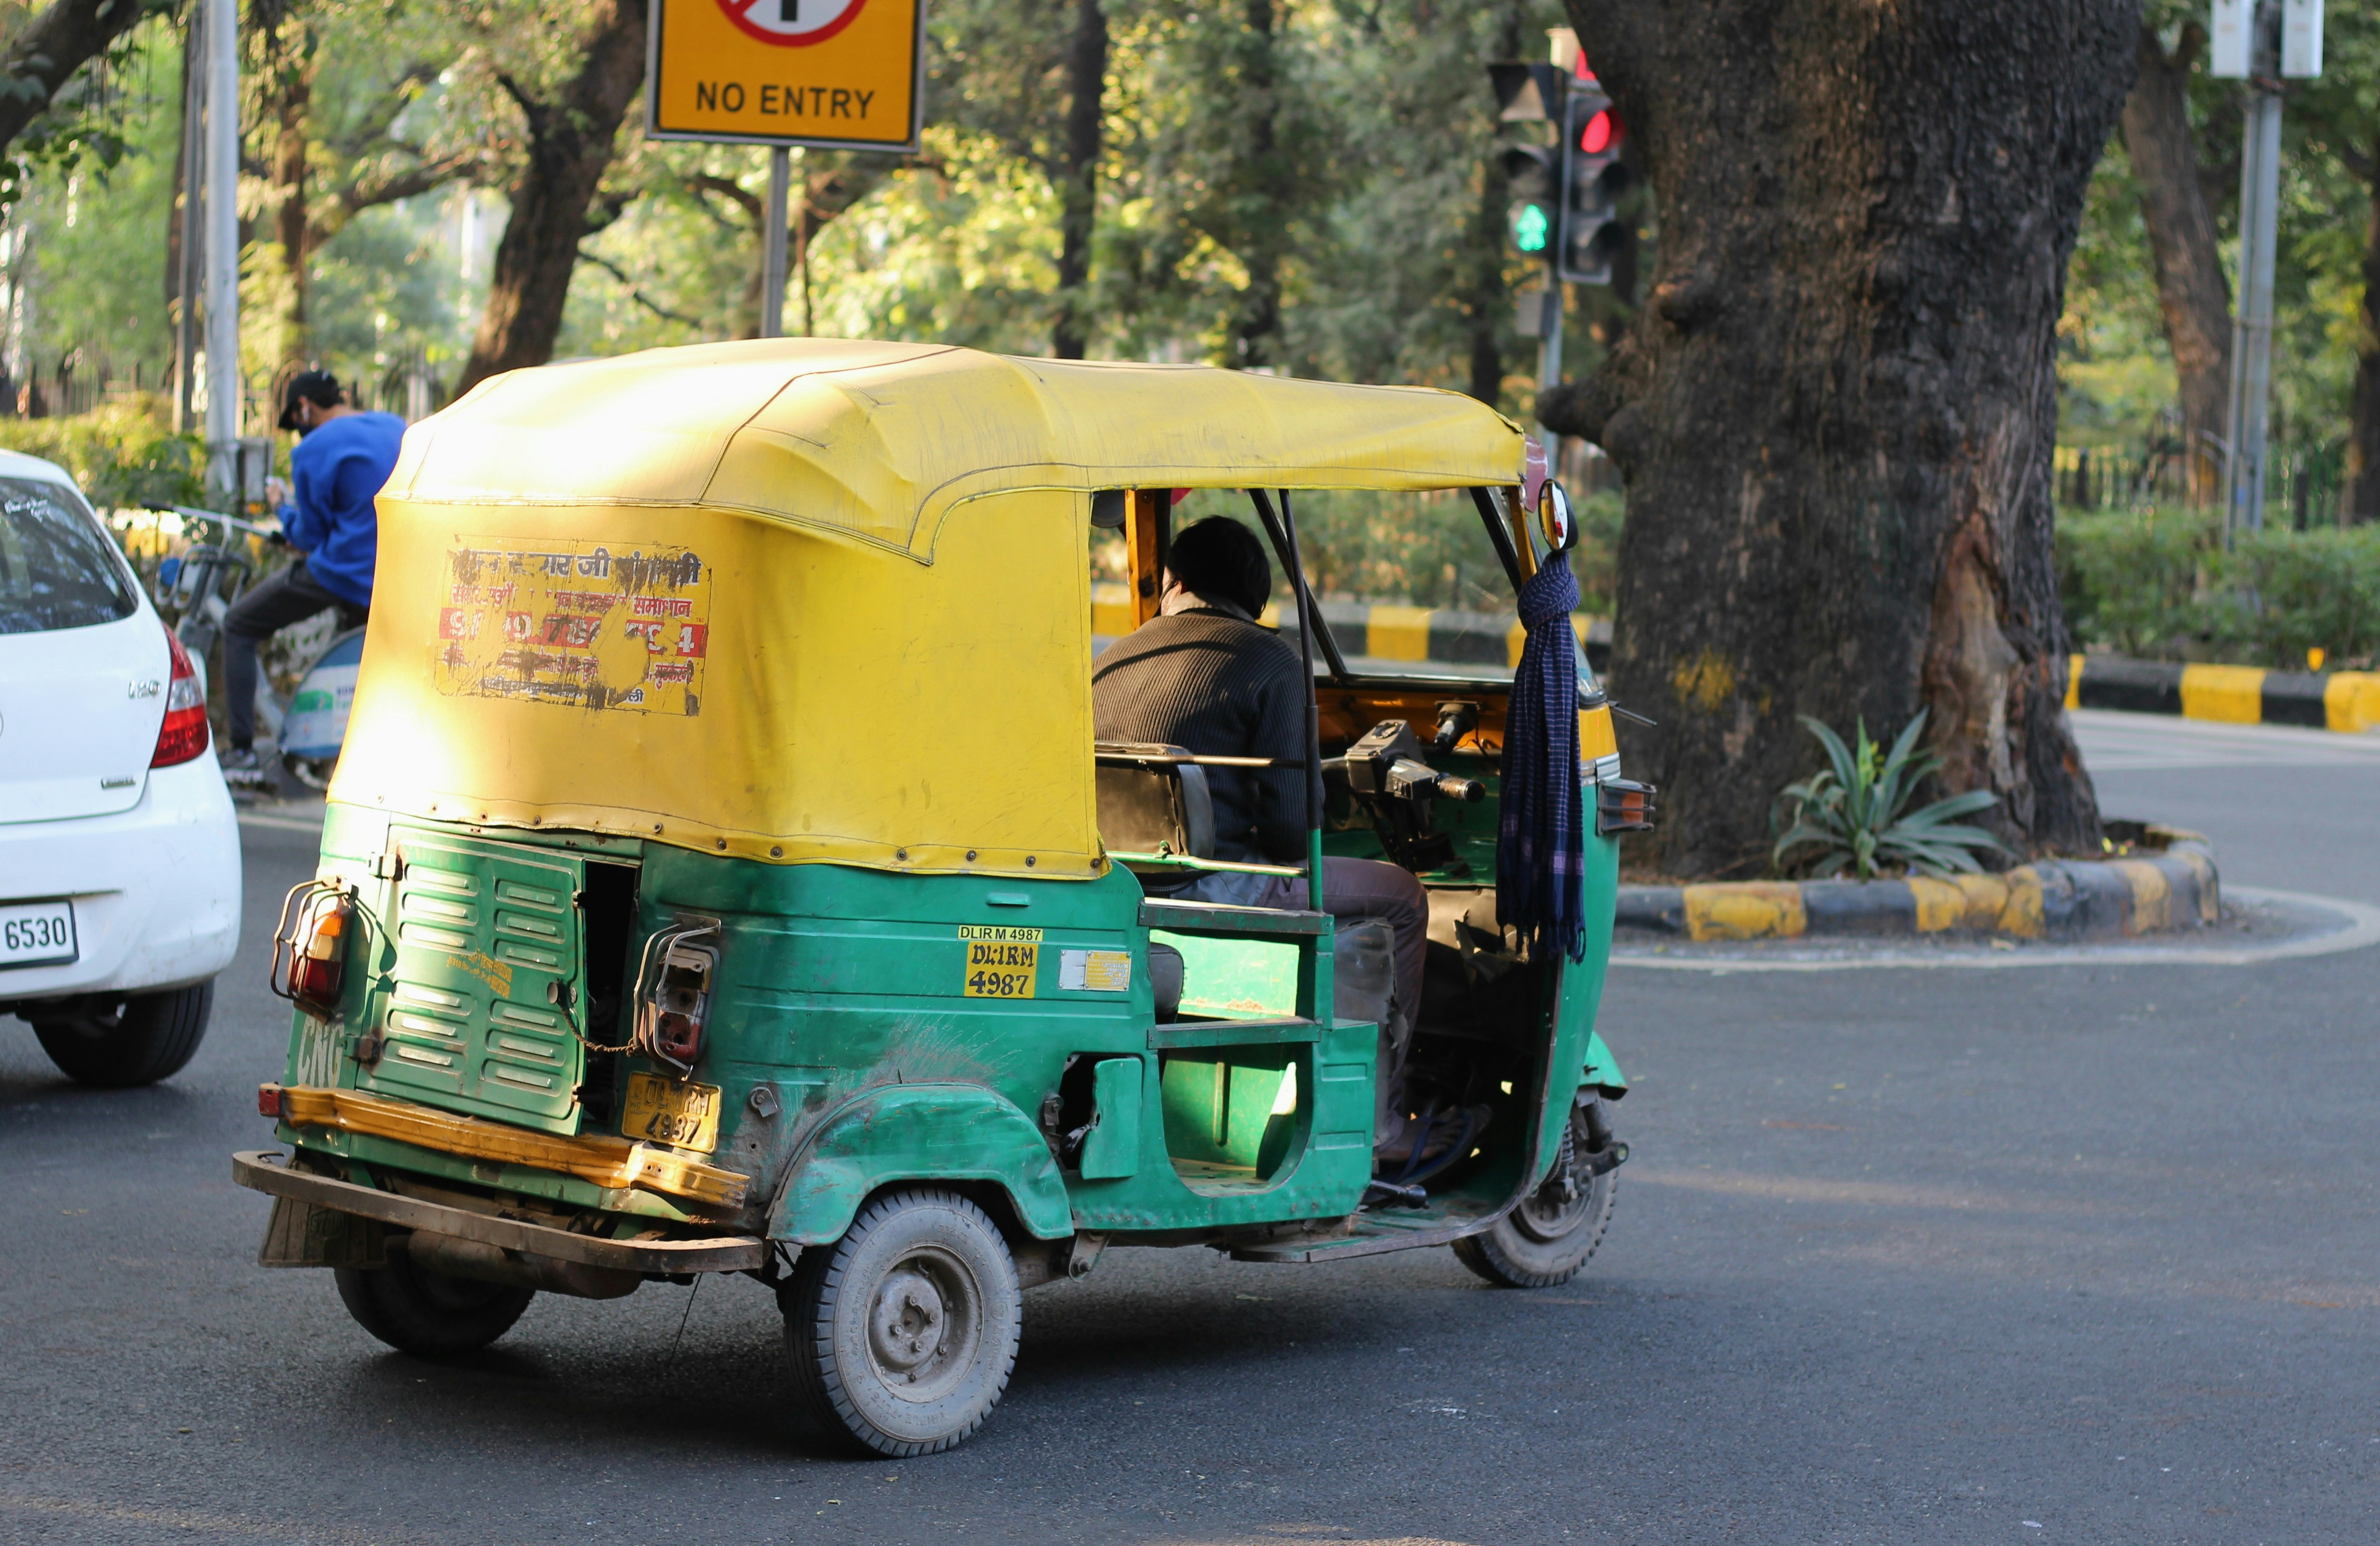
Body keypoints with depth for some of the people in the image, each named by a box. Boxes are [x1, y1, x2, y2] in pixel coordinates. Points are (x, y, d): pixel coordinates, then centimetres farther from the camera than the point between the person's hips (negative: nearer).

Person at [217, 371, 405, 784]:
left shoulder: (315, 450, -13)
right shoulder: (397, 429, 9)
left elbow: (310, 538, -10)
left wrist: (282, 507, 10)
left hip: (343, 574, -7)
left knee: (239, 625, 10)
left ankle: (242, 751, 2)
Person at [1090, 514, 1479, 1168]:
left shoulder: (1107, 665, 15)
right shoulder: (1268, 661, -2)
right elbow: (1289, 820, -9)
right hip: (1208, 890, -7)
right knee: (1401, 897, 12)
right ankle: (1375, 1124, 14)